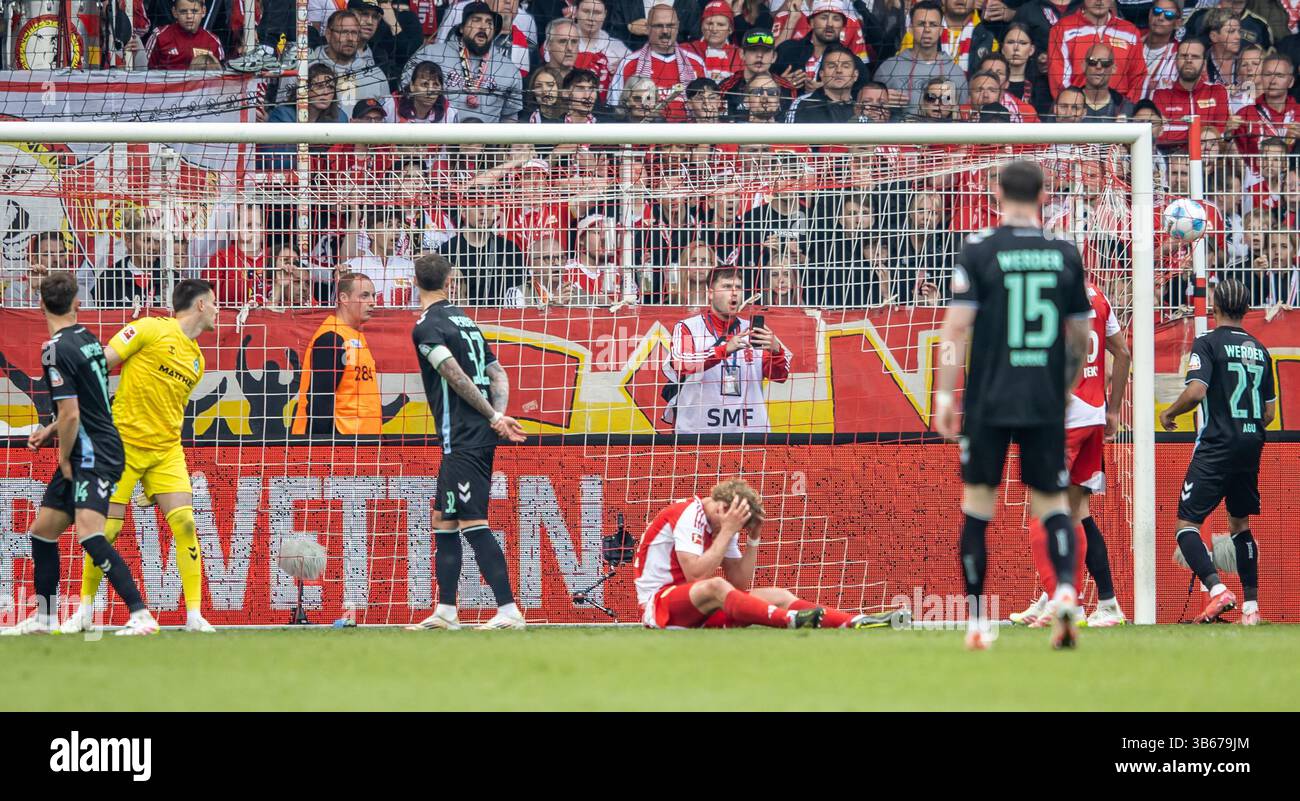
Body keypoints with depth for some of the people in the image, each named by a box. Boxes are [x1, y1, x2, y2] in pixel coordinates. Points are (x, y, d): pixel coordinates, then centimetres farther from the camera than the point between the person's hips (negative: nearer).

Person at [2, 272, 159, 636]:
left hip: (93, 454, -10)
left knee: (89, 534, -23)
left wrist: (64, 459, -7)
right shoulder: (87, 339, 11)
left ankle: (141, 615, -28)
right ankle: (44, 618, 26)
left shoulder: (56, 350, -16)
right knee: (41, 531, 16)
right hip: (90, 453, 10)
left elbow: (71, 415, -21)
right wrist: (50, 430, 22)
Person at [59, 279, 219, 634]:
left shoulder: (197, 360, 14)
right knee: (108, 527, -4)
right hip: (123, 441, -5)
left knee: (184, 521, -10)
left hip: (166, 450, 5)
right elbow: (100, 364, -7)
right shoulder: (151, 329, -6)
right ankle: (85, 611, 13)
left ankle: (195, 616, -8)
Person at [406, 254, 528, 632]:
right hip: (480, 437, 9)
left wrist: (493, 417, -14)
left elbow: (457, 378, -17)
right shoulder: (463, 319, 17)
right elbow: (497, 374, 12)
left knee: (473, 523, -11)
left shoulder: (426, 326, -8)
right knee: (443, 521, 17)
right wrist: (497, 417, 0)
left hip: (462, 440, -9)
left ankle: (509, 611, -17)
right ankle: (445, 612, 21)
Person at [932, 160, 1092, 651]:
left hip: (988, 403, -2)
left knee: (977, 506, 8)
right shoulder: (1065, 255, 6)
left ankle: (977, 621, 10)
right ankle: (1065, 588, -21)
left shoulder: (979, 251, -3)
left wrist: (944, 395, -4)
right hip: (1046, 405, 2)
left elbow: (957, 326, -8)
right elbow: (1080, 337, 12)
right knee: (1052, 502, 6)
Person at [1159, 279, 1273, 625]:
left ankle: (1217, 589, -25)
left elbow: (1196, 391, -18)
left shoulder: (1208, 343, -6)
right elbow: (1270, 411, 15)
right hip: (1251, 448, 6)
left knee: (1187, 524, -5)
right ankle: (1251, 606, 13)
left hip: (1216, 446, -6)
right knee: (1240, 525, 18)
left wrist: (1169, 412, 0)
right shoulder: (1259, 350, 12)